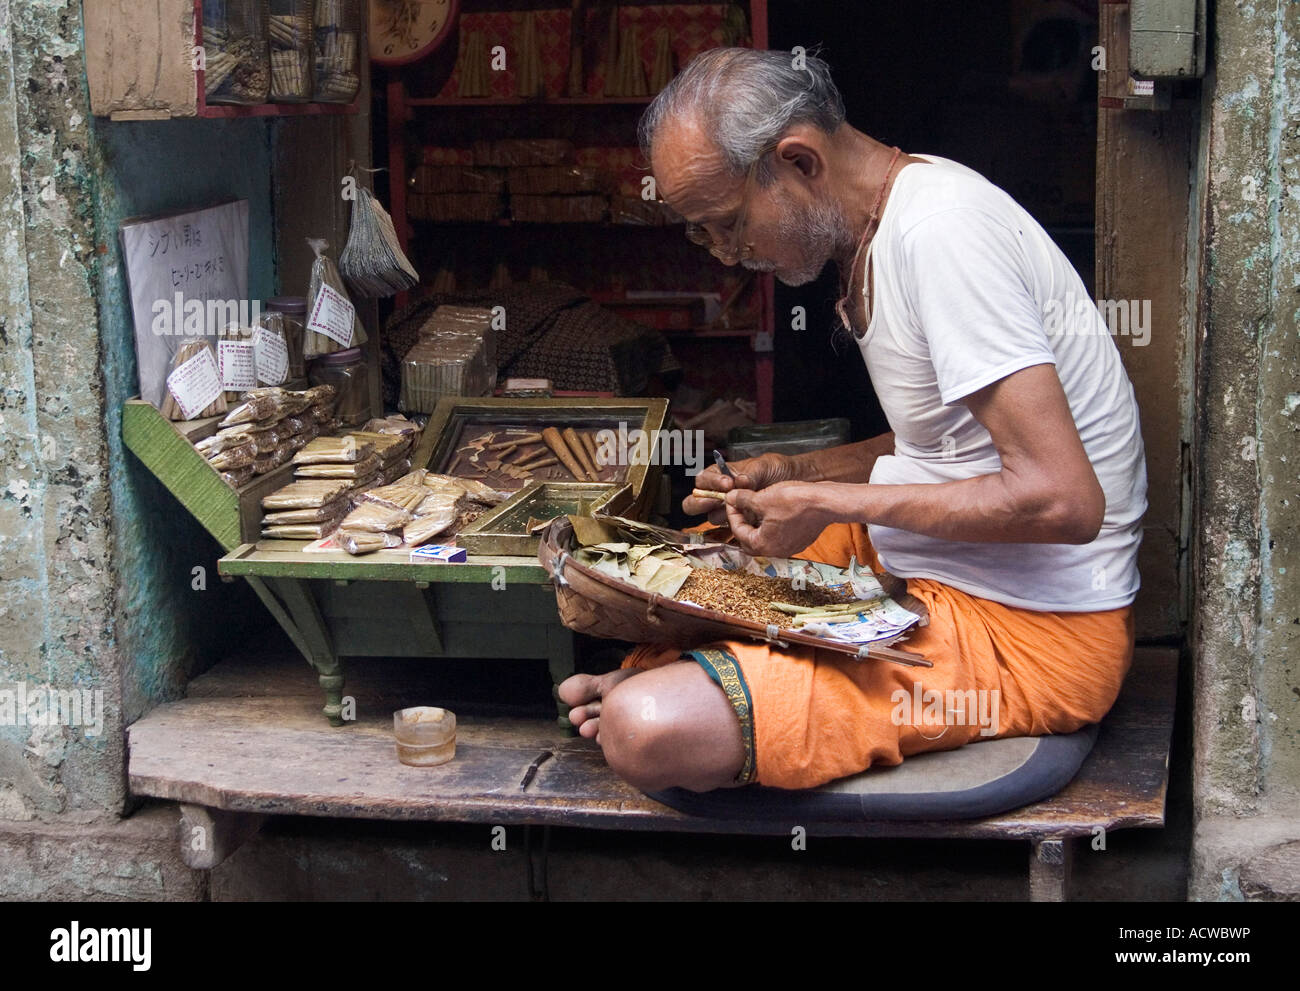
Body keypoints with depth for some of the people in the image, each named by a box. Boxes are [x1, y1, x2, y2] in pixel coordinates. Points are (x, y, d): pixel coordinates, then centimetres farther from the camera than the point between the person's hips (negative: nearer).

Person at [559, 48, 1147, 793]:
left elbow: (1062, 500, -27)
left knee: (648, 733, -24)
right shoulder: (879, 224, 9)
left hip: (1025, 628, -10)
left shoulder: (939, 230, -22)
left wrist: (833, 502, -17)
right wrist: (796, 476, 7)